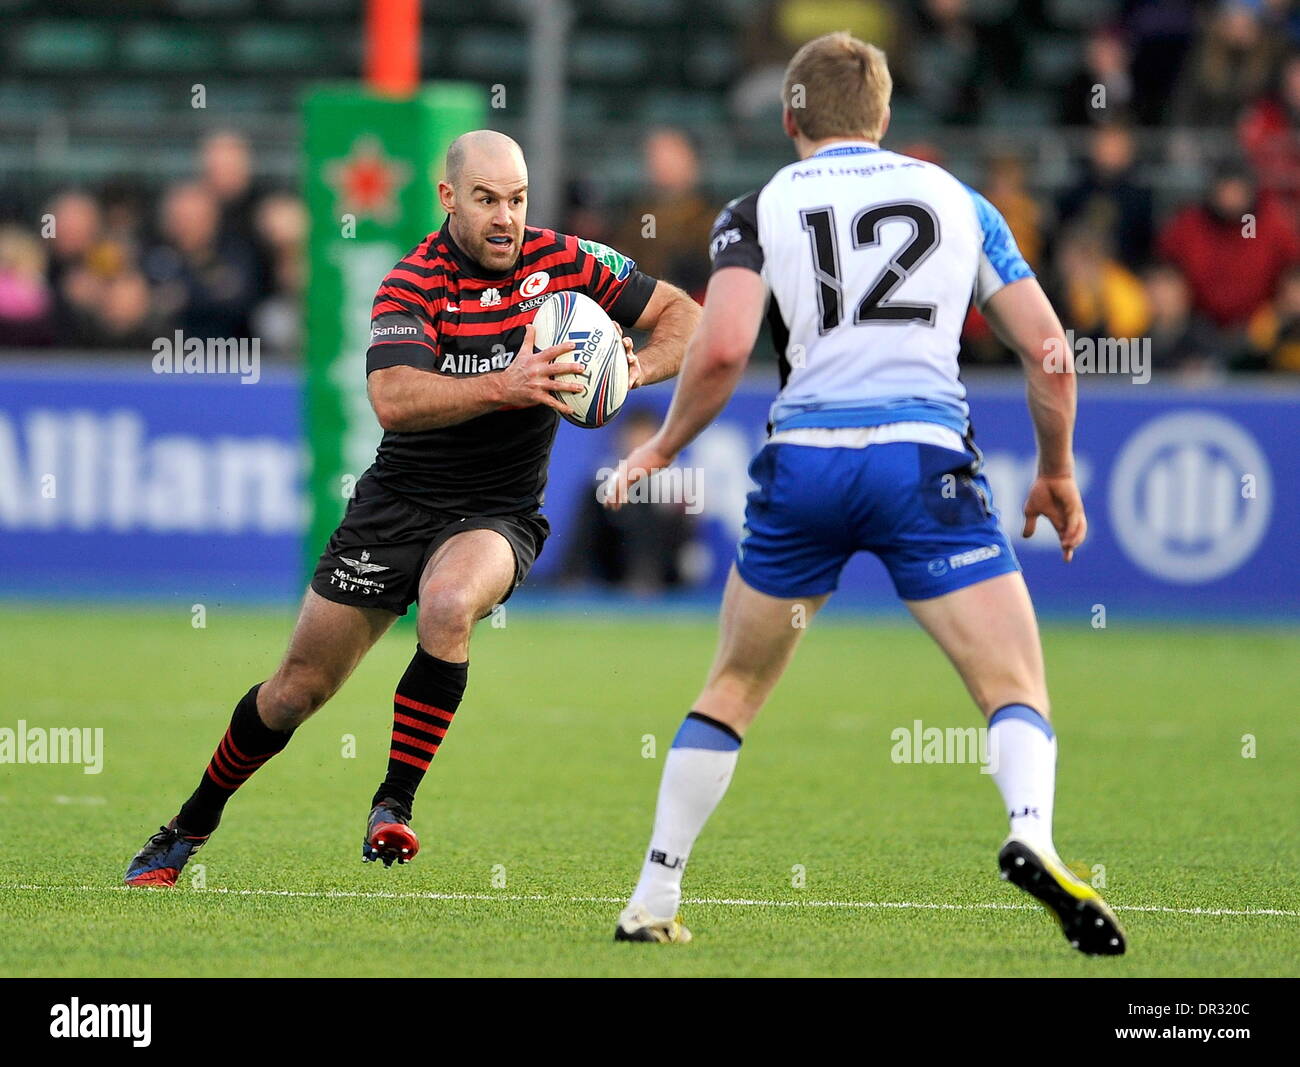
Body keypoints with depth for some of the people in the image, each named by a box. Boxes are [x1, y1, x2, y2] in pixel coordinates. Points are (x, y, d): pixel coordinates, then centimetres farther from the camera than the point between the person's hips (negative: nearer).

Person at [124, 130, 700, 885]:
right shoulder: (411, 284, -15)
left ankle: (394, 805, -22)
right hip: (398, 503, 0)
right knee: (298, 689, 4)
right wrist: (503, 387, -44)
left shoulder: (564, 261, -7)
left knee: (449, 604, -35)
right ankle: (188, 830, 27)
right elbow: (392, 398, -32)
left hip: (497, 514, 0)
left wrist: (637, 368, -20)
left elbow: (683, 316, 1)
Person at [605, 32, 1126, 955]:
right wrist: (1057, 472, 25)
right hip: (926, 461, -1)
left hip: (803, 463, 1)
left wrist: (663, 447, 10)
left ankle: (652, 903, 20)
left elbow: (722, 350, -6)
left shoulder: (757, 212, 10)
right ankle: (1032, 835, -31)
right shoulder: (959, 199, 16)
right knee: (1017, 693, -1)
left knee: (733, 690, 19)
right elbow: (1048, 350, 12)